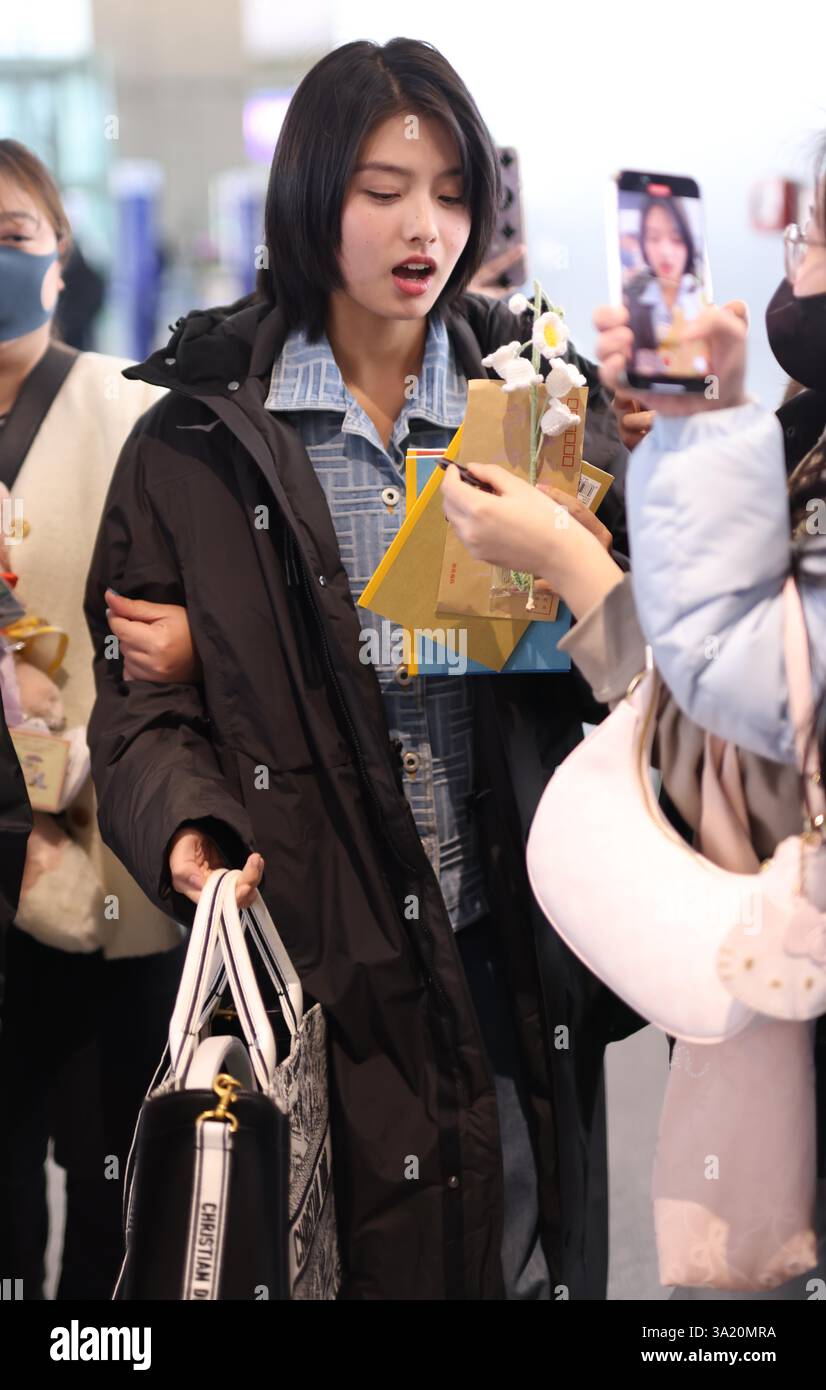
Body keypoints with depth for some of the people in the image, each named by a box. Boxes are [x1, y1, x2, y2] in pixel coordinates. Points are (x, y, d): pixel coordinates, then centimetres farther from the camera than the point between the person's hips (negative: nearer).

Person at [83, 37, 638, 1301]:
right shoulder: (200, 436, 3)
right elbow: (138, 686, 0)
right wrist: (181, 821, -19)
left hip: (510, 944, 2)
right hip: (313, 954, -2)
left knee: (527, 1250, 10)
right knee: (335, 1255, 6)